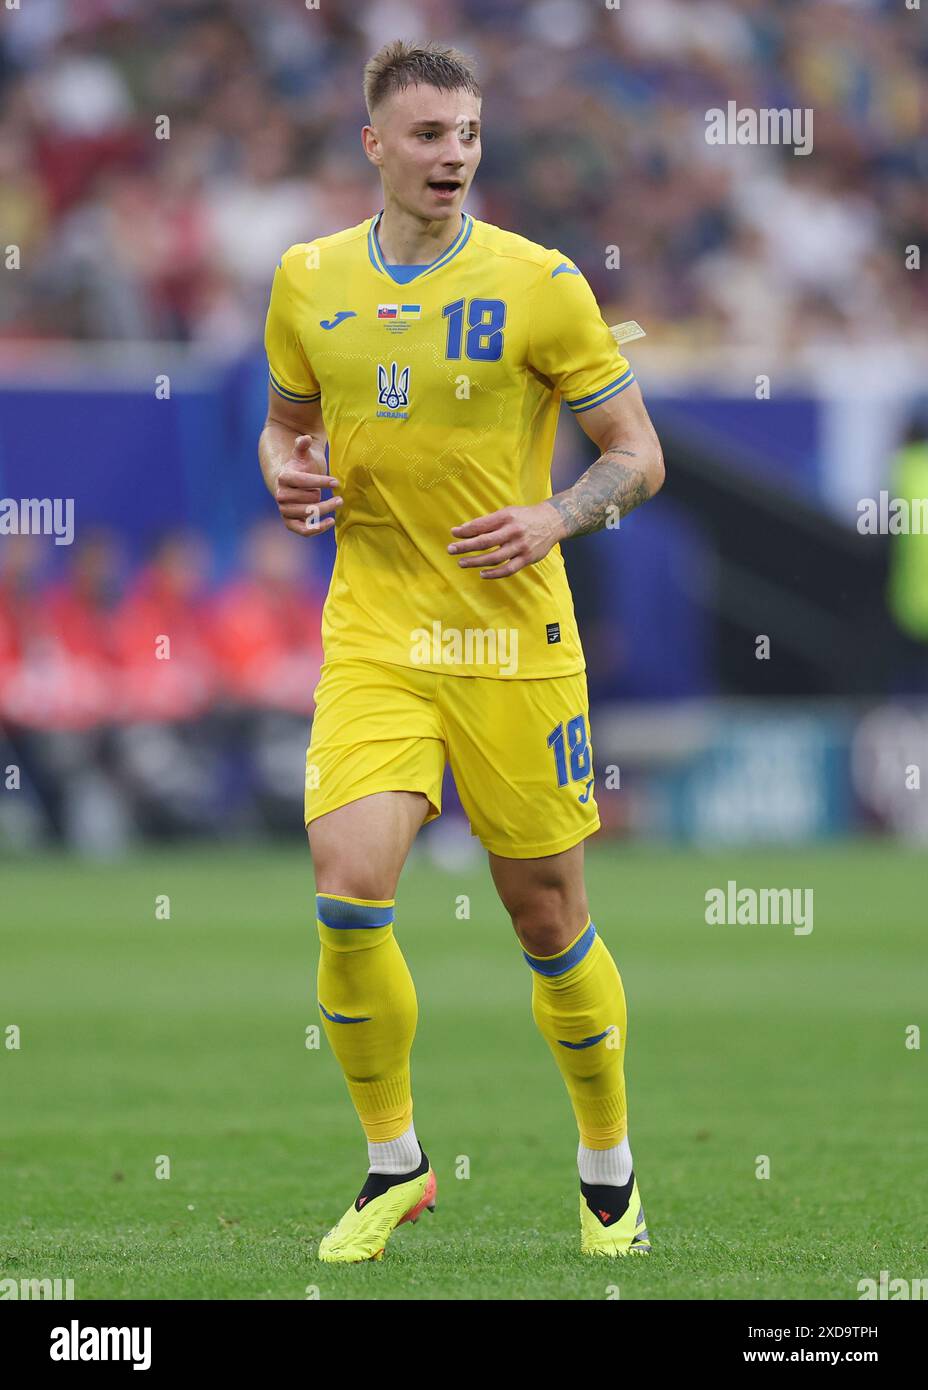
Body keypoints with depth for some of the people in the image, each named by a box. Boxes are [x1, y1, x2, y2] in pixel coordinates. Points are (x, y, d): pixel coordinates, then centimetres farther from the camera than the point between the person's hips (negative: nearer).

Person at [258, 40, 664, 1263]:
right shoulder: (309, 281, 5)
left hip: (512, 641, -2)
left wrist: (554, 519, -18)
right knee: (350, 895, -16)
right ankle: (394, 1164, 3)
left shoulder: (537, 283, -5)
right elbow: (285, 423, 21)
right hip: (373, 640, 2)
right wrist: (288, 477, -2)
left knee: (549, 918, 5)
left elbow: (639, 453, 0)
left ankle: (608, 1163, 28)